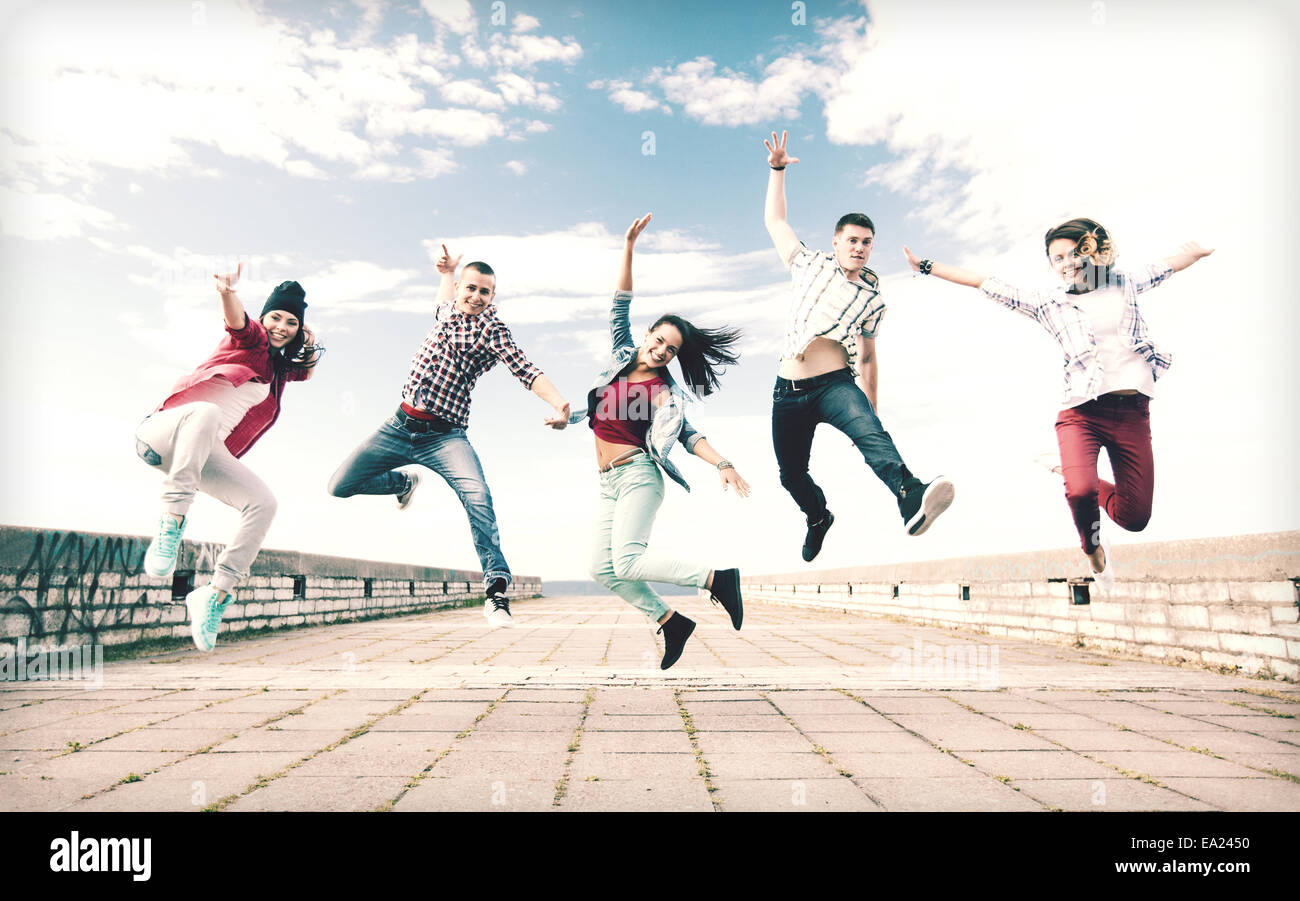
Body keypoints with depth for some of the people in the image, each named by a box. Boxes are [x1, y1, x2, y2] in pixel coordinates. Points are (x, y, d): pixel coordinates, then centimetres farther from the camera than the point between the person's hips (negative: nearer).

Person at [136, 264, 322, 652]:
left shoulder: (280, 369, 24)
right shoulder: (249, 339, 7)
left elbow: (308, 371, 39)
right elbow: (236, 318, -15)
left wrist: (308, 345, 15)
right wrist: (228, 293, -40)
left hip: (206, 454, 6)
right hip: (164, 433, -5)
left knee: (264, 503, -17)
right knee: (205, 412, -41)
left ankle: (214, 597, -13)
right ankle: (171, 523, -40)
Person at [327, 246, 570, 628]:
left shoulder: (492, 329, -8)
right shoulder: (446, 311, 13)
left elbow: (527, 371, -25)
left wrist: (559, 405, -40)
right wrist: (447, 270, 28)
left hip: (444, 436, -6)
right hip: (400, 425, 6)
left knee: (478, 496, -31)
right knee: (340, 486, 7)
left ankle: (496, 590, -26)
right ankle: (404, 482, 35)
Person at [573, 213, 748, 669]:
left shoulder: (664, 392, -5)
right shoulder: (622, 355, 9)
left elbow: (687, 434, -8)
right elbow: (620, 306, 8)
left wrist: (723, 465, -24)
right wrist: (629, 246, 3)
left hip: (637, 476, -6)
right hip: (609, 483, 7)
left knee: (627, 561, -22)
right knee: (603, 569, 1)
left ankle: (718, 578, -11)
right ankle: (671, 622, 12)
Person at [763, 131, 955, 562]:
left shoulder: (872, 298, 8)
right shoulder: (810, 264, 11)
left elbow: (868, 357, 12)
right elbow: (774, 220, 19)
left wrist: (871, 411, 10)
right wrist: (777, 169, 12)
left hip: (836, 384, -2)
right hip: (788, 392, 2)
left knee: (868, 431, -33)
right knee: (792, 474, 8)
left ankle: (911, 498, -57)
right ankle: (819, 518, 40)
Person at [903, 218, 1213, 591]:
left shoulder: (1124, 284, 13)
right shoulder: (1046, 303, 7)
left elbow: (1175, 261, 29)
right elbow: (982, 283, 6)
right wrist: (926, 266, 6)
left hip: (1132, 412, 3)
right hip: (1081, 411, -2)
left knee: (1133, 517, 0)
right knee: (1080, 492, -28)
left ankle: (1070, 472, 30)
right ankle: (1094, 550, 6)